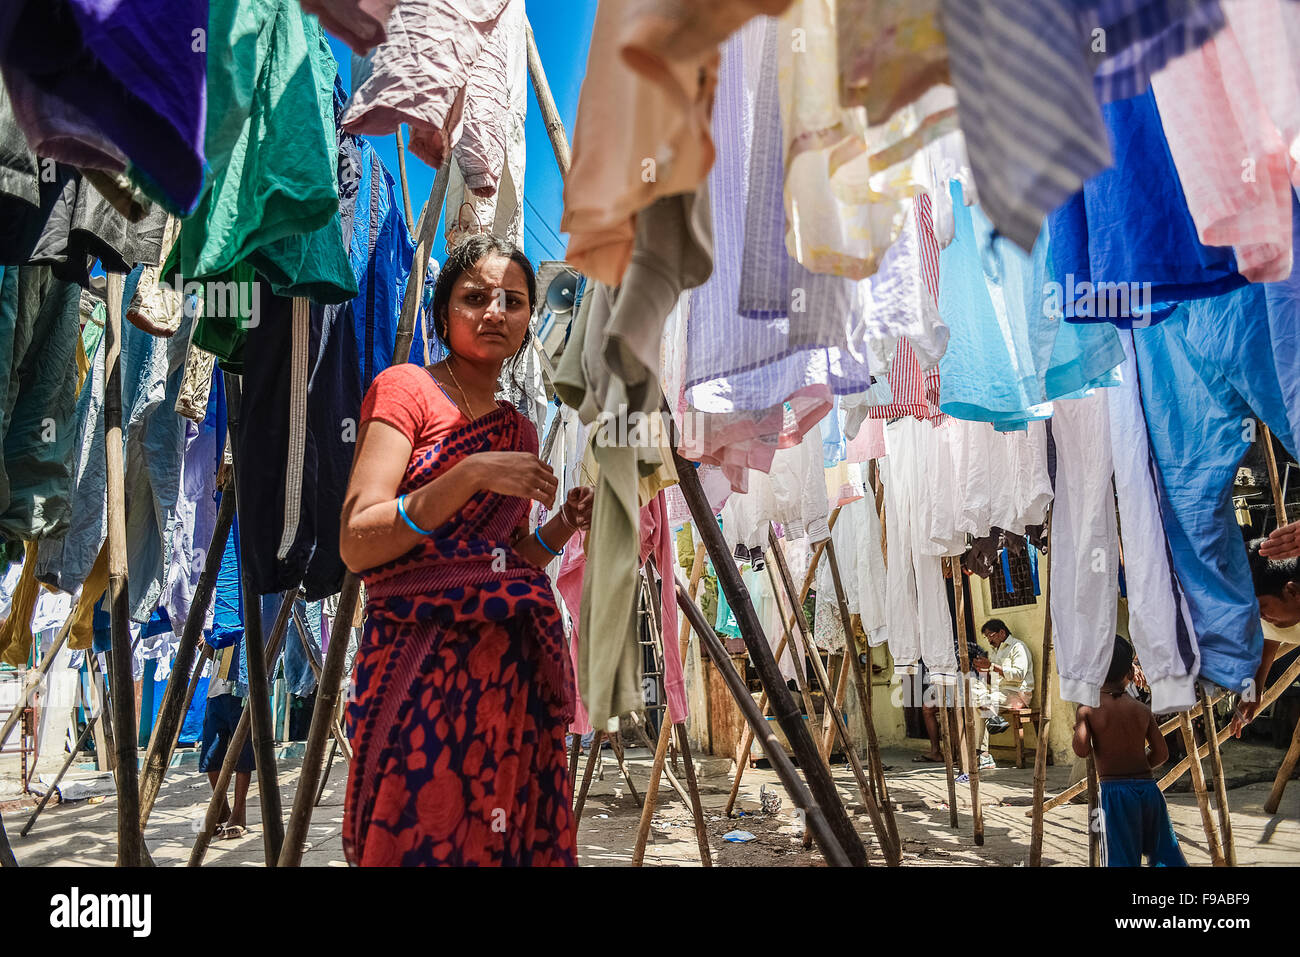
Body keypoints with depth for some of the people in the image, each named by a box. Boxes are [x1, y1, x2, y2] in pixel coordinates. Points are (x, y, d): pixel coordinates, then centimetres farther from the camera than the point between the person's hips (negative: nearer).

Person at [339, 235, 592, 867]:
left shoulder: (519, 431, 16)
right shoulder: (406, 388, -2)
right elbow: (356, 546, -12)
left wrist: (562, 526, 3)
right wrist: (471, 473, -21)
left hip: (517, 666, 6)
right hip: (423, 662, -6)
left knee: (512, 841, 10)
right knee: (421, 835, -1)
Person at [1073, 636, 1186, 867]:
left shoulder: (1087, 708, -5)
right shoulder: (1143, 709, 5)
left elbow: (1082, 750, -14)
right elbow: (1161, 754, 6)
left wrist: (1077, 727, 5)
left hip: (1115, 790, -4)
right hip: (1148, 786, 4)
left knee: (1122, 860, 1)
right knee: (1167, 856, 17)